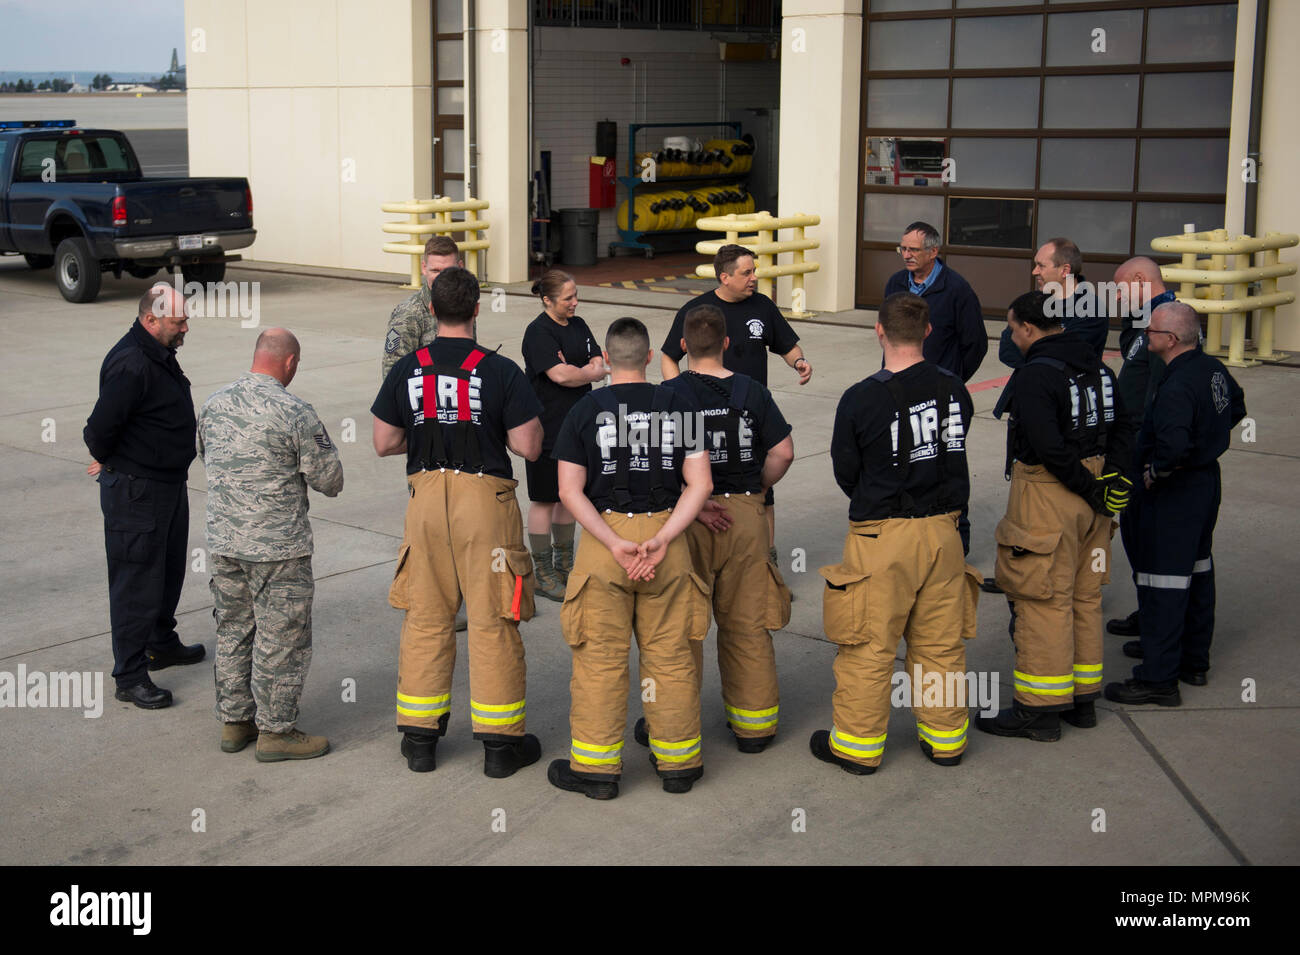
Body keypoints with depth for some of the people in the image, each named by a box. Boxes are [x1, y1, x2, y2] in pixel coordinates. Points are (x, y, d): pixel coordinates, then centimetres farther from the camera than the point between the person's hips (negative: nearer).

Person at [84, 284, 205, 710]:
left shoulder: (159, 355, 8)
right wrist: (109, 463, -9)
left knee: (170, 570, 23)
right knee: (137, 582, -3)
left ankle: (162, 643, 42)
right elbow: (100, 429, -28)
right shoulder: (130, 364, -25)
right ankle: (130, 677, 5)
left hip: (169, 484, 10)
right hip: (135, 492, -10)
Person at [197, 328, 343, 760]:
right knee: (281, 638, 4)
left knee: (232, 631, 17)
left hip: (223, 541, 7)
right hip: (277, 546, -7)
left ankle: (234, 722, 27)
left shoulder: (213, 404, 3)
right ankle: (275, 730, 12)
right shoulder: (294, 412, -17)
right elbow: (330, 481, -10)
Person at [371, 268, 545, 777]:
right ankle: (501, 742, 11)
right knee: (491, 621, 4)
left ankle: (419, 737, 19)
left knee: (425, 619, 12)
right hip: (486, 497, -3)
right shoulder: (501, 371, -8)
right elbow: (528, 447, -9)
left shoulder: (406, 370, 2)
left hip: (427, 496, 3)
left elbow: (384, 443, 6)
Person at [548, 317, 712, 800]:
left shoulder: (585, 410, -2)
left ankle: (597, 765, 12)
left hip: (604, 534, -2)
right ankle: (678, 762, 21)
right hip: (666, 531, 2)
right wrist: (661, 540, -11)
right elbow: (699, 484, -6)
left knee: (600, 657, 6)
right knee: (670, 655, 10)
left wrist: (614, 543, -13)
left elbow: (570, 491, -9)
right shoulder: (679, 407, 2)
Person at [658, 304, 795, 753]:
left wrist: (694, 504, -12)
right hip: (746, 516, 3)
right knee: (746, 624, 12)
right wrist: (754, 489, 13)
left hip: (689, 518, -2)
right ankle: (754, 724, 21)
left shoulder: (670, 393, -7)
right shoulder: (752, 391, 1)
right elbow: (783, 452, 0)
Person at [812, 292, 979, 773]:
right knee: (941, 642, 15)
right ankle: (945, 738, 27)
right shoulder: (954, 389, -2)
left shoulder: (860, 399, -14)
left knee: (868, 646, 7)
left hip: (881, 536, -4)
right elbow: (953, 454, 8)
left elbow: (845, 473, -3)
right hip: (942, 531, 4)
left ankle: (857, 745, 17)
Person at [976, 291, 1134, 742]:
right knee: (1084, 598, 17)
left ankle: (1040, 709, 6)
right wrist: (1111, 481, 1)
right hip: (1091, 498, 9)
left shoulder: (1034, 374, -17)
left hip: (1048, 496, -9)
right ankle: (1083, 698, 26)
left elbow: (1048, 446, -25)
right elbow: (1122, 428, 9)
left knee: (1043, 602, -1)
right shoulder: (1098, 367, 10)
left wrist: (1089, 488, -14)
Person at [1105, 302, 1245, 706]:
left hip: (1175, 491, -10)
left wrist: (1154, 472, -20)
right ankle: (1193, 659, 34)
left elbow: (1173, 445, -38)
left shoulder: (1176, 387, -26)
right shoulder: (1213, 369, 4)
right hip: (1208, 478, 10)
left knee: (1162, 581, -3)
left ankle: (1159, 677, 2)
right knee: (1198, 569, 20)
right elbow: (1236, 409, 23)